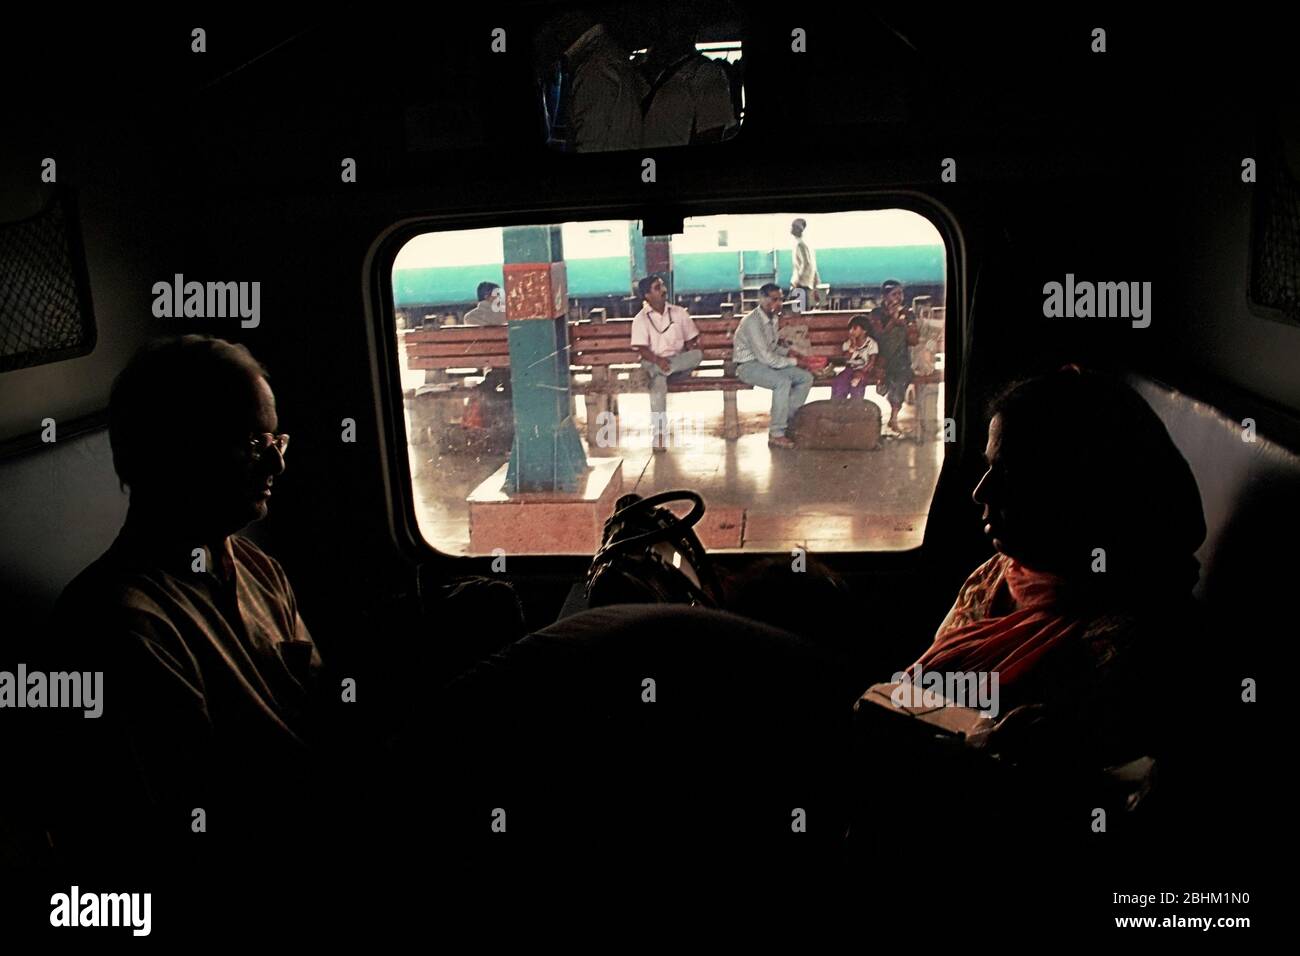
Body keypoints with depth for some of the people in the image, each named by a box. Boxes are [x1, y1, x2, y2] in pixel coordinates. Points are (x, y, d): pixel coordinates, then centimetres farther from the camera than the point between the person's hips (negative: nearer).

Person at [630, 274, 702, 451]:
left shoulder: (679, 312, 11)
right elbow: (641, 348, -8)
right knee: (659, 381, -38)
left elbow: (692, 340, 11)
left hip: (680, 360, 3)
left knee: (698, 355, -31)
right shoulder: (641, 319, 2)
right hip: (654, 361, -3)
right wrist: (658, 360, -28)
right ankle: (659, 435, -41)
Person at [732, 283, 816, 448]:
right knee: (783, 382, -33)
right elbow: (765, 357, -26)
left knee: (806, 377, -5)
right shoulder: (752, 322, -22)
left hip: (767, 362, 9)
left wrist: (788, 351, 1)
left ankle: (788, 423, -2)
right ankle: (776, 434, -25)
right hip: (748, 365, -9)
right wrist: (794, 362, -18)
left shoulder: (773, 318, 7)